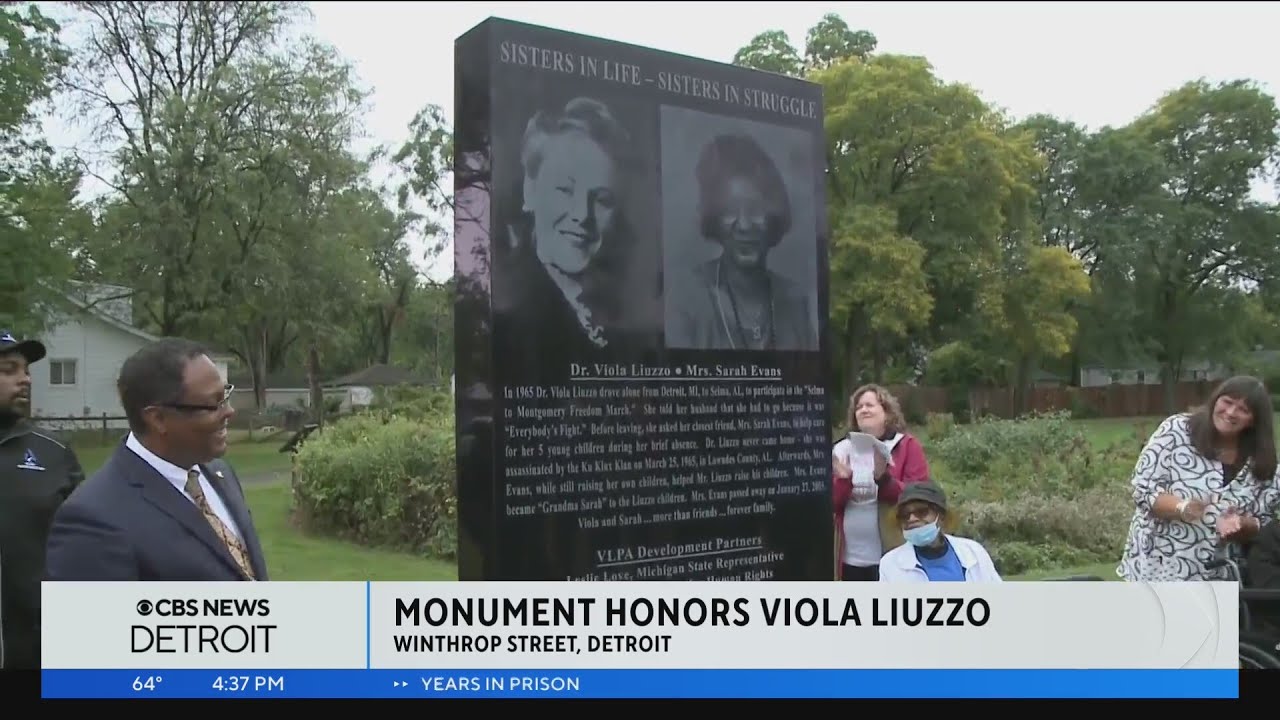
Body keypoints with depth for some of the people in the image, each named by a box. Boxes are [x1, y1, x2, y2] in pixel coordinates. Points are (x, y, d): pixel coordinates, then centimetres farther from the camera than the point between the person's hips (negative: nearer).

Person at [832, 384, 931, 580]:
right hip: (851, 558, 4)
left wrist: (884, 478, -22)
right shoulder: (842, 449, 10)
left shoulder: (907, 445, 1)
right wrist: (843, 479, -13)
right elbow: (831, 503, 7)